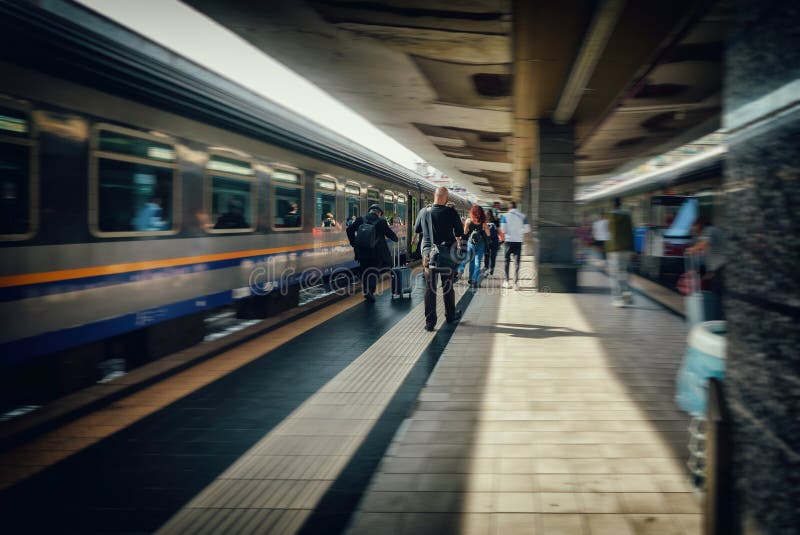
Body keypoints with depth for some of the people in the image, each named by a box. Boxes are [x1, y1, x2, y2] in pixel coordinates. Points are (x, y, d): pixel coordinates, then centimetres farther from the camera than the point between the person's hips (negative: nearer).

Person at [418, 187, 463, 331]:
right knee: (447, 286, 14)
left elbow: (417, 229, 12)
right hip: (447, 254, -1)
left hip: (428, 253, 1)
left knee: (429, 287, 3)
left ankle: (430, 322, 0)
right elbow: (460, 232, -2)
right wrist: (457, 239, 20)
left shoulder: (424, 212, -4)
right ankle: (450, 315, 30)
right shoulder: (451, 212, -11)